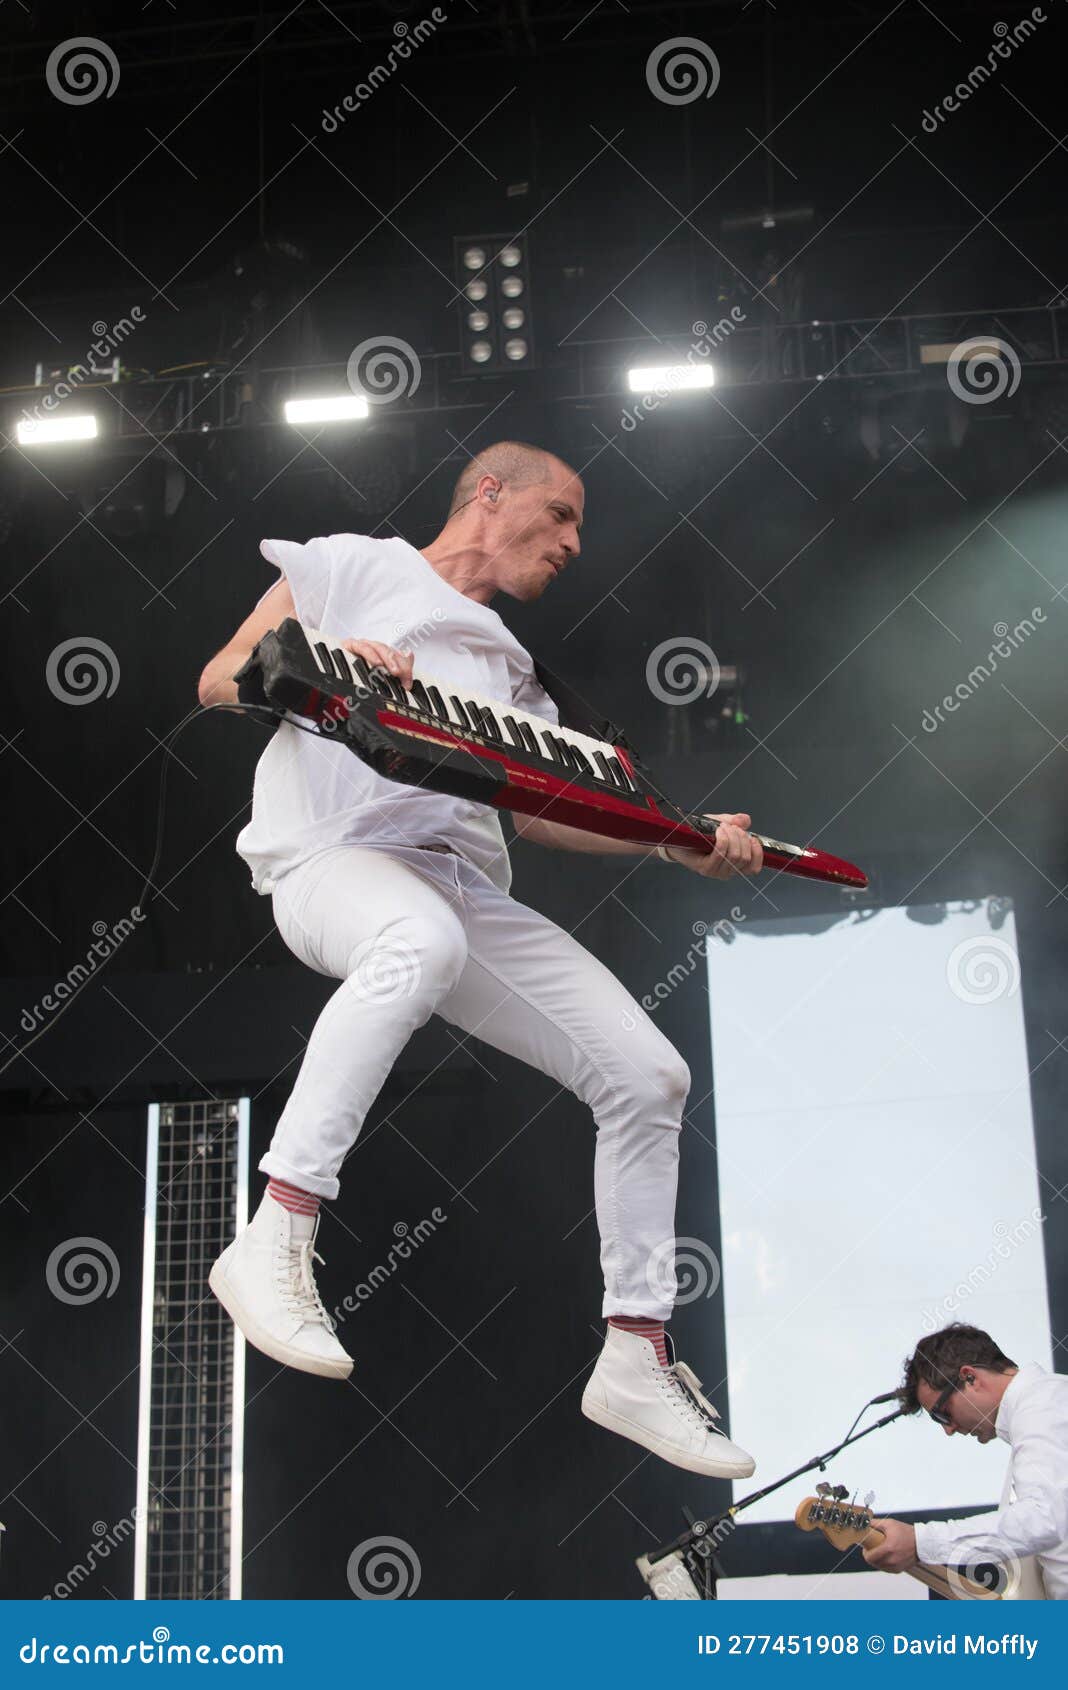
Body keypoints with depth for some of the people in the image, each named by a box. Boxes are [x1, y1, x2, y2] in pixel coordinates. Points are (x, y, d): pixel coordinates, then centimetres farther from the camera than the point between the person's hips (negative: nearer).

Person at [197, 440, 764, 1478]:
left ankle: (635, 1358, 5)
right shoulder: (352, 566, 15)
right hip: (335, 858, -7)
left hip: (466, 880, 7)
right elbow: (219, 683, 6)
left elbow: (537, 812, 22)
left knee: (649, 1076, -7)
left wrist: (679, 842, 7)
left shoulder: (510, 666, 32)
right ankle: (272, 1243, -39)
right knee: (424, 938, -44)